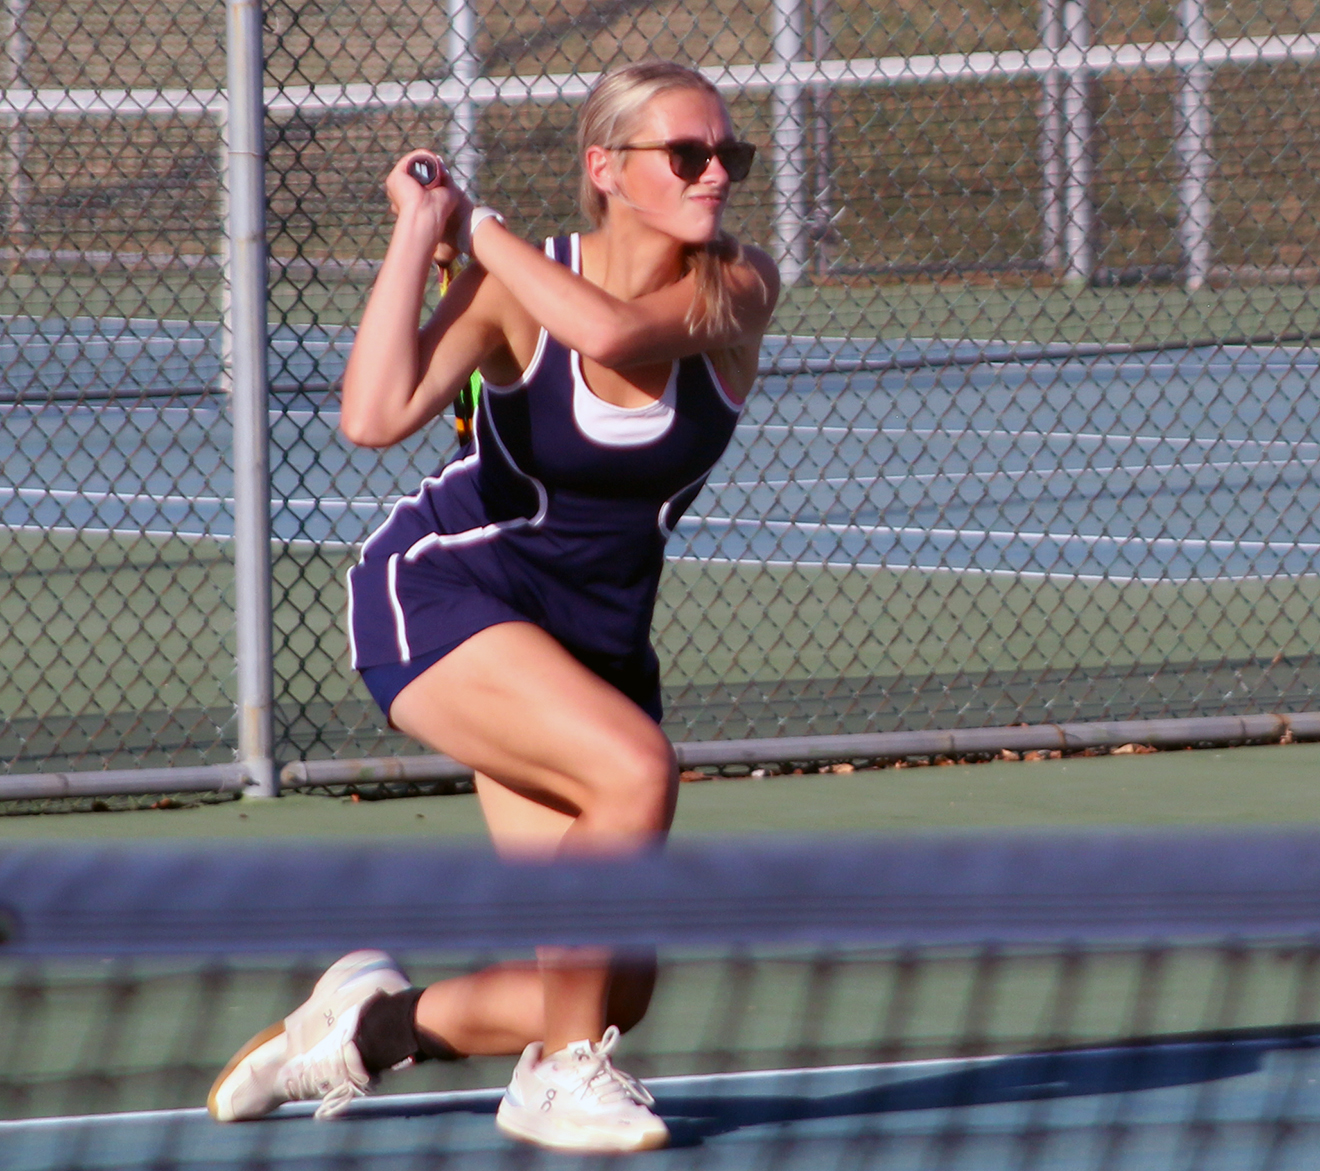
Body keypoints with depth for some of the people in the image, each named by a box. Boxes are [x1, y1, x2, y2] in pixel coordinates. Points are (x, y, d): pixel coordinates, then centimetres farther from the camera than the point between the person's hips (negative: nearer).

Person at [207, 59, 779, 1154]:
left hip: (596, 639, 5)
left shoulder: (739, 289, -9)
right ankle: (558, 1074, -16)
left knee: (610, 993, -1)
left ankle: (378, 1019, 25)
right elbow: (376, 416, -29)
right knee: (634, 772, -33)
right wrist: (419, 232, -25)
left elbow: (615, 332, -31)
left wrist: (477, 224, -20)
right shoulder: (517, 292, -13)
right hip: (441, 597, -5)